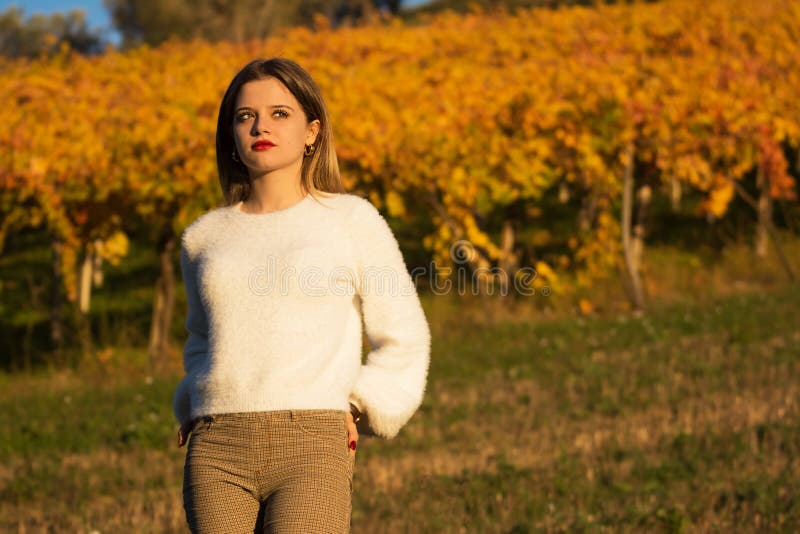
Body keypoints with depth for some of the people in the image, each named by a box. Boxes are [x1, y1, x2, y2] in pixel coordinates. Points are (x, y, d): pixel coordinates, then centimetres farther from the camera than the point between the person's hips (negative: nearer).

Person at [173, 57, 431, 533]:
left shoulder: (351, 220, 7)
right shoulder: (204, 236, 16)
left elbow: (403, 337, 12)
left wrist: (358, 407, -1)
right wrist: (194, 410, 15)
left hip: (312, 446, -3)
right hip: (217, 455, 3)